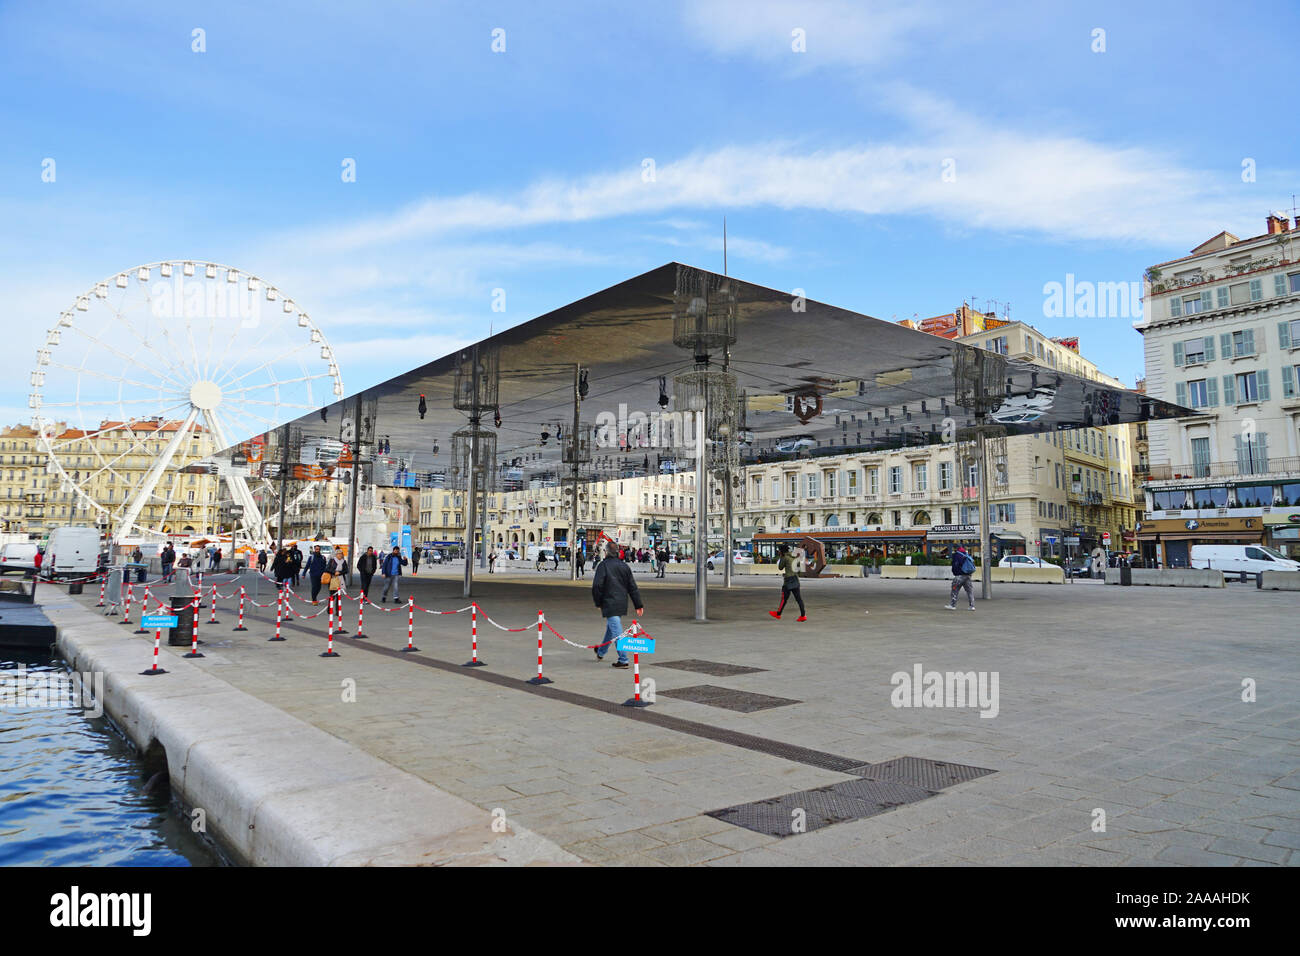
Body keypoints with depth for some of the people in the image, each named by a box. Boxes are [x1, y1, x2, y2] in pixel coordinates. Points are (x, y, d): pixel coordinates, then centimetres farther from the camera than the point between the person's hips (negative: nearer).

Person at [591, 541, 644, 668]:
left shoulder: (604, 565, -8)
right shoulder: (624, 566, 10)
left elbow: (597, 586, -13)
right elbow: (633, 587, 10)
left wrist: (598, 603, -1)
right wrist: (638, 605, 11)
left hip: (609, 604, -7)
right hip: (622, 604, 7)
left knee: (616, 631, -8)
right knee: (611, 628, 22)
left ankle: (623, 660, -11)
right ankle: (600, 652, 40)